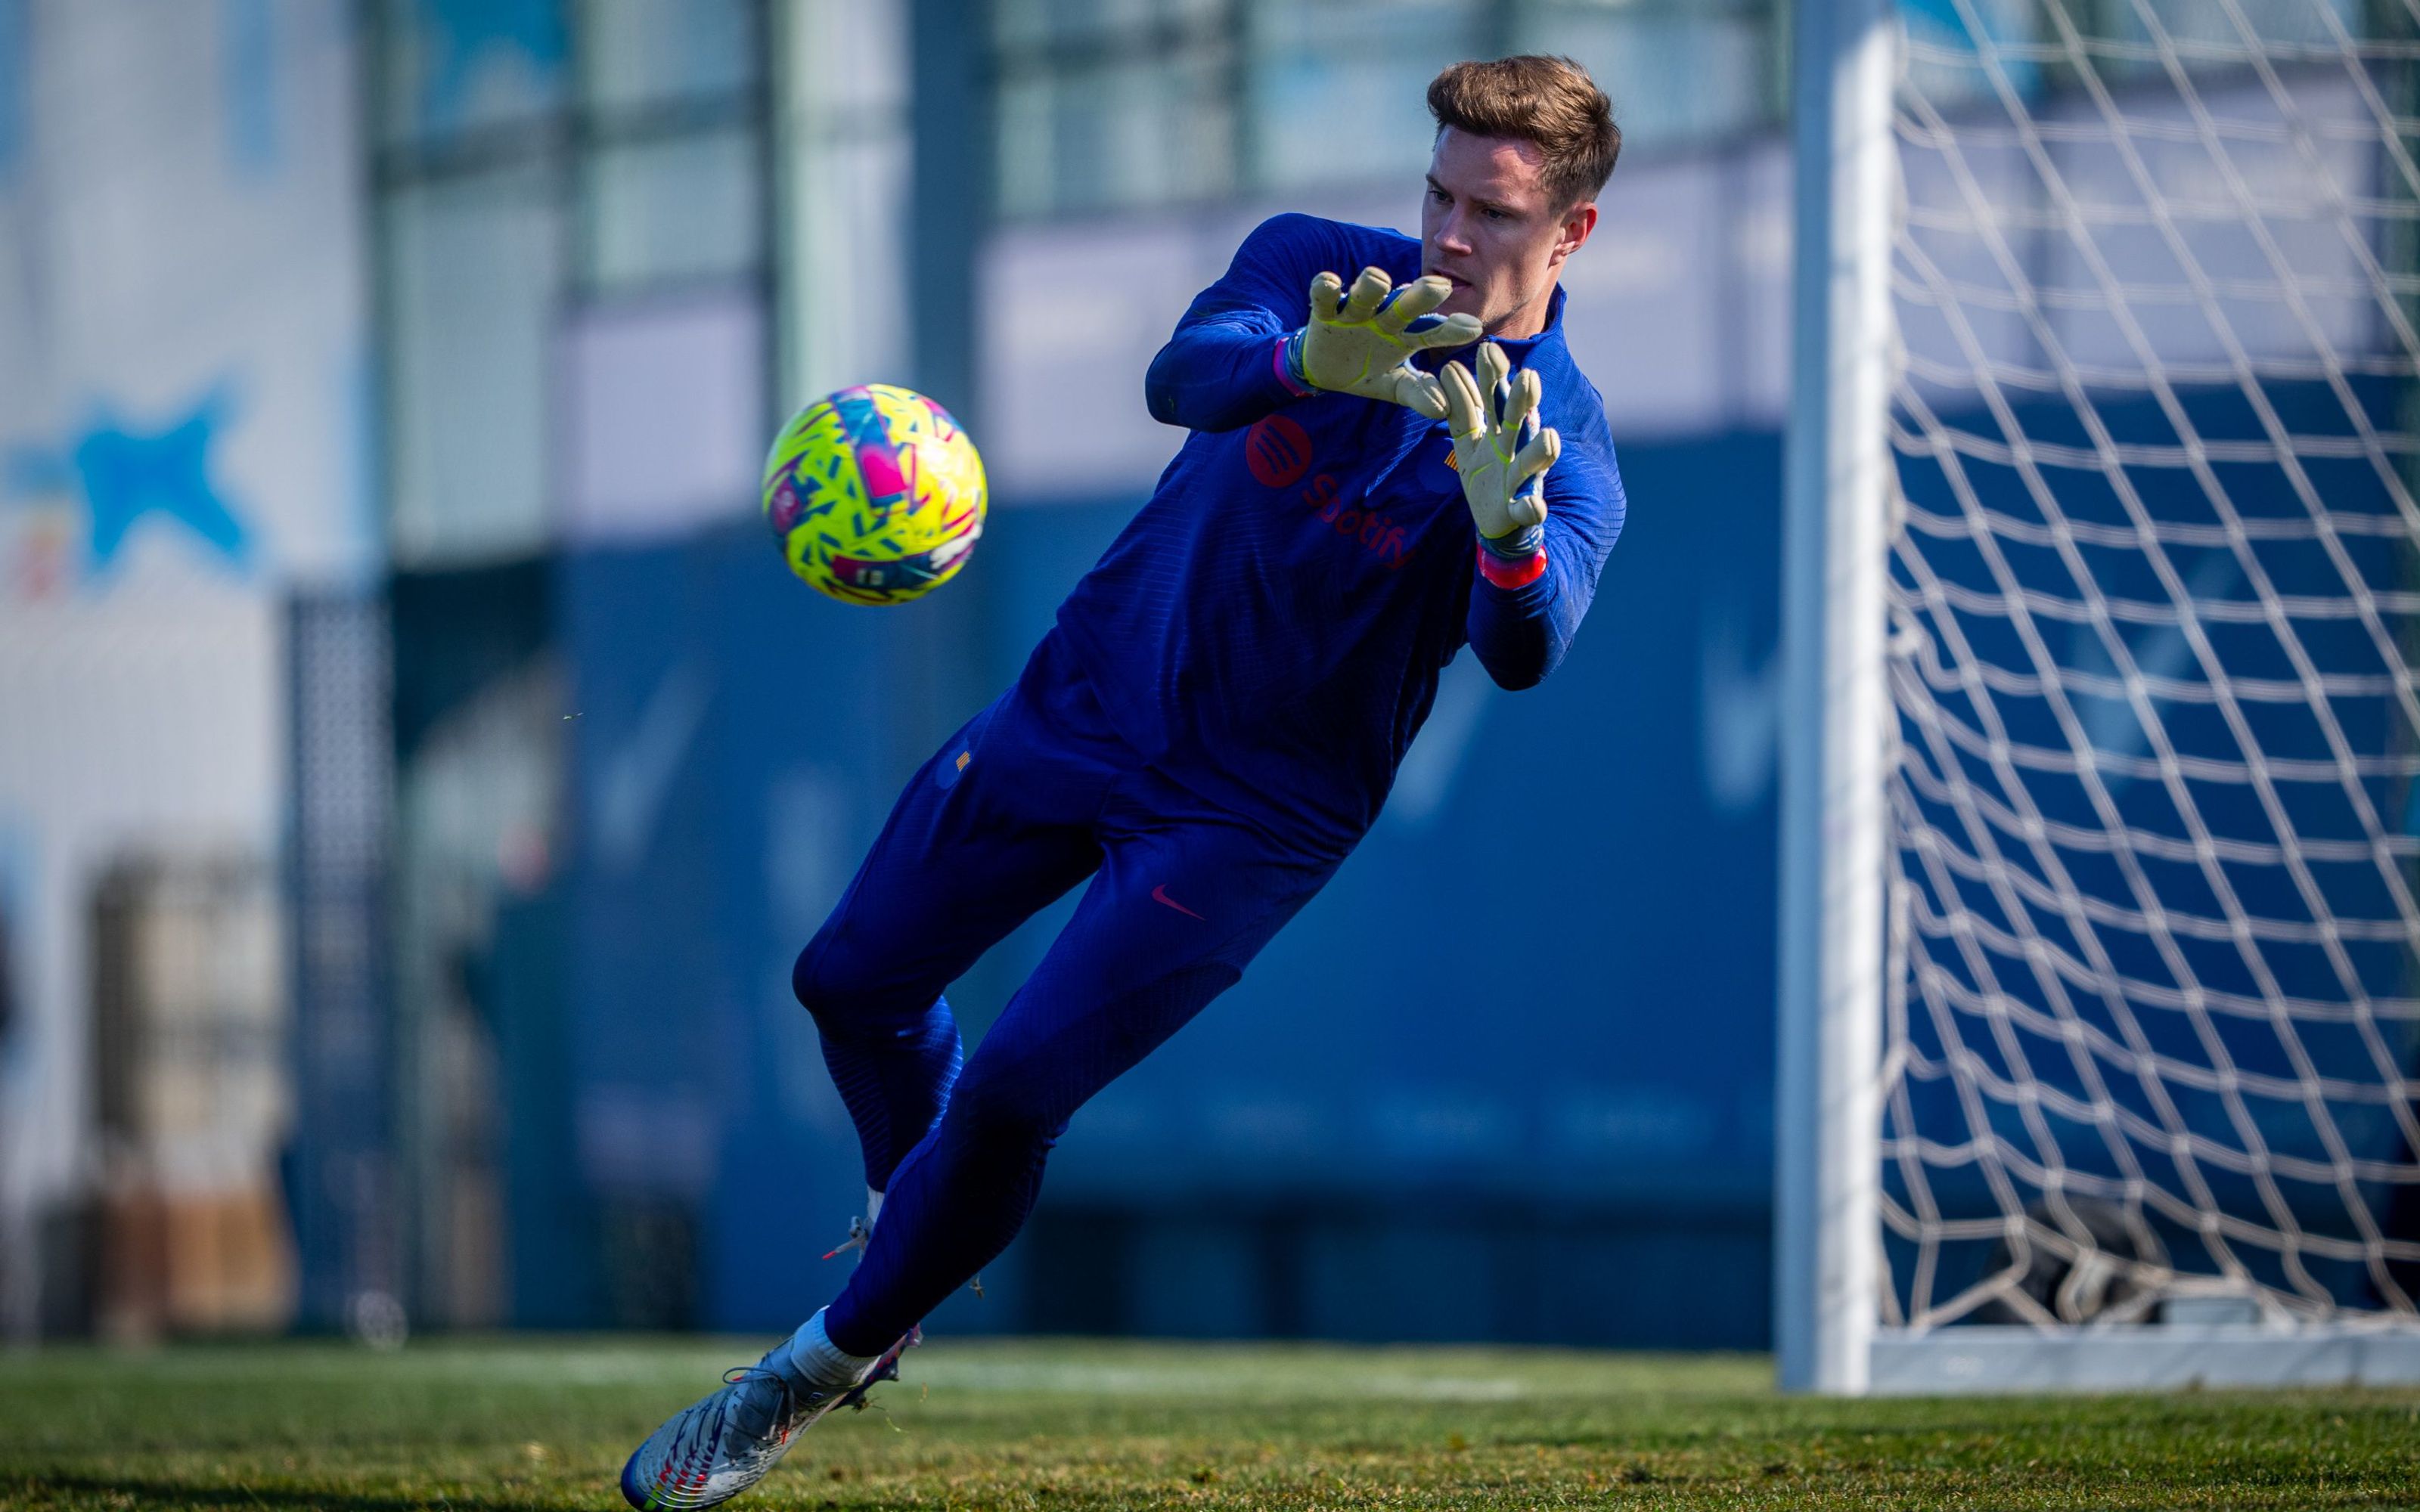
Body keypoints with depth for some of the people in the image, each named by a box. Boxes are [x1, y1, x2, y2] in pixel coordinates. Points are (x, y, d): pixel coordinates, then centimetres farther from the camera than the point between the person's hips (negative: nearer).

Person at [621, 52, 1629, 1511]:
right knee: (854, 981, 13)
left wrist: (1505, 525, -61)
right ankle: (916, 1217, 43)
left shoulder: (1568, 455, -19)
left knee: (1010, 1098, -12)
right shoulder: (1315, 264, -11)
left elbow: (1526, 651, -38)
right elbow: (1181, 375, -31)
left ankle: (832, 1362, 12)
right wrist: (1307, 364, -55)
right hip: (1083, 701, 4)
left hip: (1249, 815, -4)